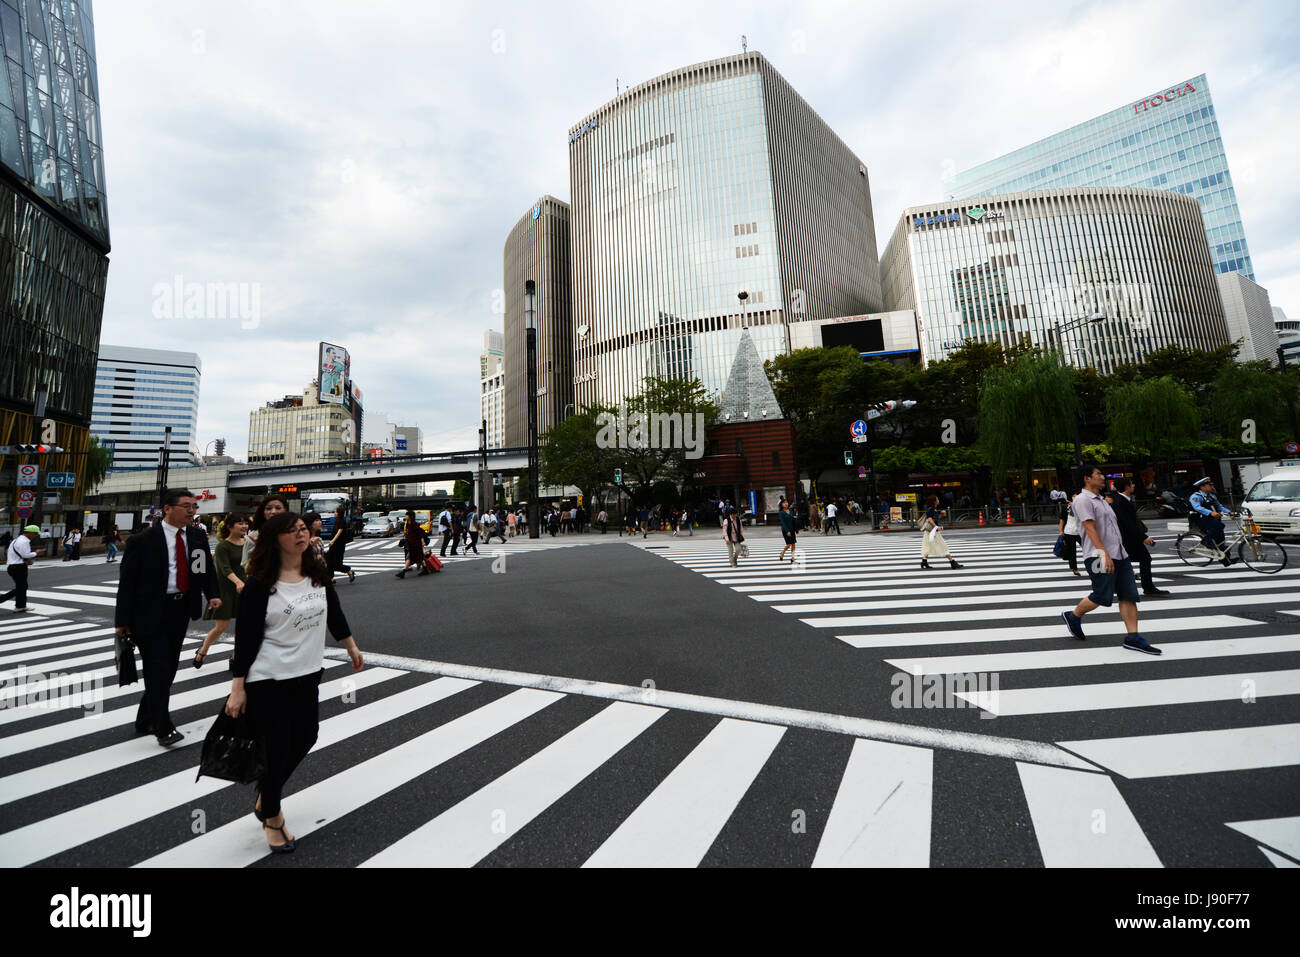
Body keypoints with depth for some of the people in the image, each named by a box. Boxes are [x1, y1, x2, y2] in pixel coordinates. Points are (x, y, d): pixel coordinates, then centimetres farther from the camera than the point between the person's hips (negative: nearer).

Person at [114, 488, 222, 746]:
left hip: (181, 611, 5)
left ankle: (145, 721, 31)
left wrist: (213, 594, -9)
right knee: (158, 669, -5)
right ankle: (163, 727, 5)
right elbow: (127, 582, -7)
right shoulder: (143, 540, -10)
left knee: (169, 668, 14)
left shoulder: (198, 536, 4)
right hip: (151, 613, -5)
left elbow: (207, 568, 8)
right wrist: (122, 620, -7)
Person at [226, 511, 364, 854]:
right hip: (266, 679, -5)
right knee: (276, 745, 5)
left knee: (306, 736, 13)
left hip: (307, 674, 5)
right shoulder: (260, 584, -15)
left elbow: (334, 613, 11)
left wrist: (351, 647, 19)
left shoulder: (319, 573, -2)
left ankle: (265, 798, 41)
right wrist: (237, 688, -12)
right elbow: (246, 638, -12)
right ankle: (272, 817, 31)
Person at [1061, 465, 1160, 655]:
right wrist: (1105, 554, -24)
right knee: (1102, 597, -7)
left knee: (1129, 596, 3)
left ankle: (1132, 638, 6)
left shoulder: (1101, 499, 21)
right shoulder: (1083, 499, -10)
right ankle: (1073, 616, 15)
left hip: (1120, 554, 9)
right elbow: (1090, 529, -18)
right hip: (1100, 557, -9)